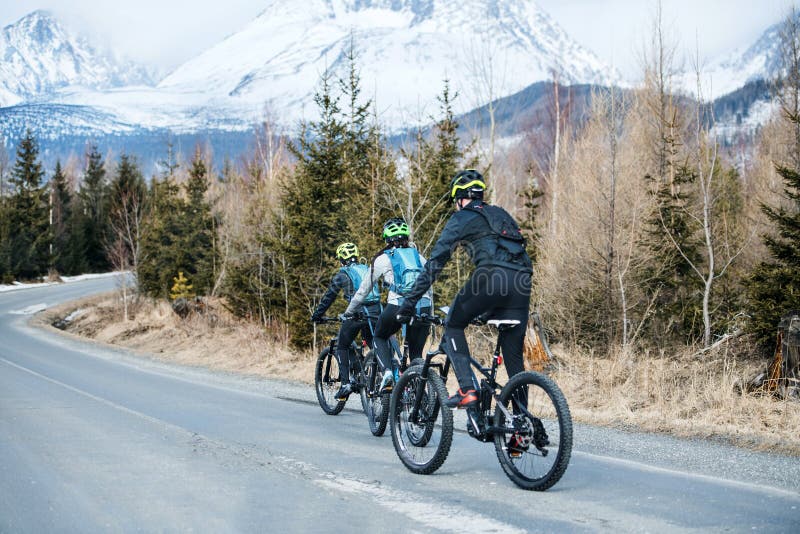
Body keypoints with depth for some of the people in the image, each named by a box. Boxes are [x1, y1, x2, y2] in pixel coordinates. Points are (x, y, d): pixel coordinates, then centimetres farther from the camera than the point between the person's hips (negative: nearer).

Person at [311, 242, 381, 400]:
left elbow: (328, 297, 7)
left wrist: (316, 315, 17)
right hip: (376, 312, 5)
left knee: (342, 347, 10)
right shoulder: (367, 269, 21)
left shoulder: (342, 274, 4)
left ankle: (346, 382, -2)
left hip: (357, 313, -5)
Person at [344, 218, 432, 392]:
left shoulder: (383, 258, 13)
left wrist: (348, 312, 33)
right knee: (416, 354, 18)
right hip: (423, 307, 3)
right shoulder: (419, 257, 23)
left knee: (380, 337, 24)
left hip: (397, 305, -3)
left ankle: (388, 371, 1)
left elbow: (364, 289, 20)